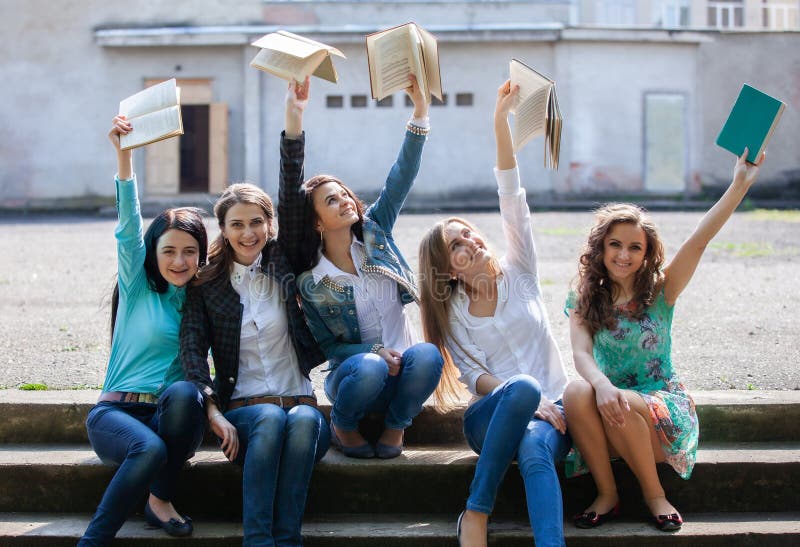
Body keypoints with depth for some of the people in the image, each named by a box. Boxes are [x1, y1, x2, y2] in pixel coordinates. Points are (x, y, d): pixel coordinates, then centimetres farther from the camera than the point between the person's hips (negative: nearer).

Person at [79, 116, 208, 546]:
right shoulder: (137, 288, 5)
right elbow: (129, 228, -9)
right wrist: (123, 155, -22)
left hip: (175, 419, 3)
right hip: (117, 412, -2)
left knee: (182, 392, -33)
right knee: (150, 449, -36)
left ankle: (160, 500, -15)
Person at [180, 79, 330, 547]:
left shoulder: (283, 264, 12)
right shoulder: (207, 285, 8)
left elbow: (293, 202, 2)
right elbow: (193, 349, -4)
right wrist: (213, 411, -21)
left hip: (301, 401, 1)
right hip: (242, 407, -1)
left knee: (304, 420, -33)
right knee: (270, 418, -35)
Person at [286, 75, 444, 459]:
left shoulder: (374, 233, 4)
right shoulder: (311, 282, -4)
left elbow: (402, 177, -5)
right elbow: (327, 346, -3)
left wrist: (420, 108, -16)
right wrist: (374, 352, -22)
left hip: (402, 371, 2)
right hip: (354, 369, -2)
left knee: (426, 355, -33)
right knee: (369, 369, -38)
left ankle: (395, 428, -6)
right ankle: (342, 425, -4)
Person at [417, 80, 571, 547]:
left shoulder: (519, 273, 11)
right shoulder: (453, 313, 11)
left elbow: (512, 199, 2)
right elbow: (474, 376, -1)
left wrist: (501, 120, -6)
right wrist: (527, 398, -20)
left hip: (549, 411, 1)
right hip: (491, 416, -1)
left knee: (535, 450, -36)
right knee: (523, 386, -37)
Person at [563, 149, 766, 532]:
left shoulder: (660, 292, 0)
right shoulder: (584, 301, 4)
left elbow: (699, 240, -13)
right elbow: (581, 353, -13)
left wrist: (739, 185, -25)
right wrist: (602, 385, -37)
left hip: (663, 407, -1)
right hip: (610, 402, 2)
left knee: (623, 407, -34)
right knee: (576, 393, -31)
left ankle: (654, 493, -9)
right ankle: (606, 494, -17)